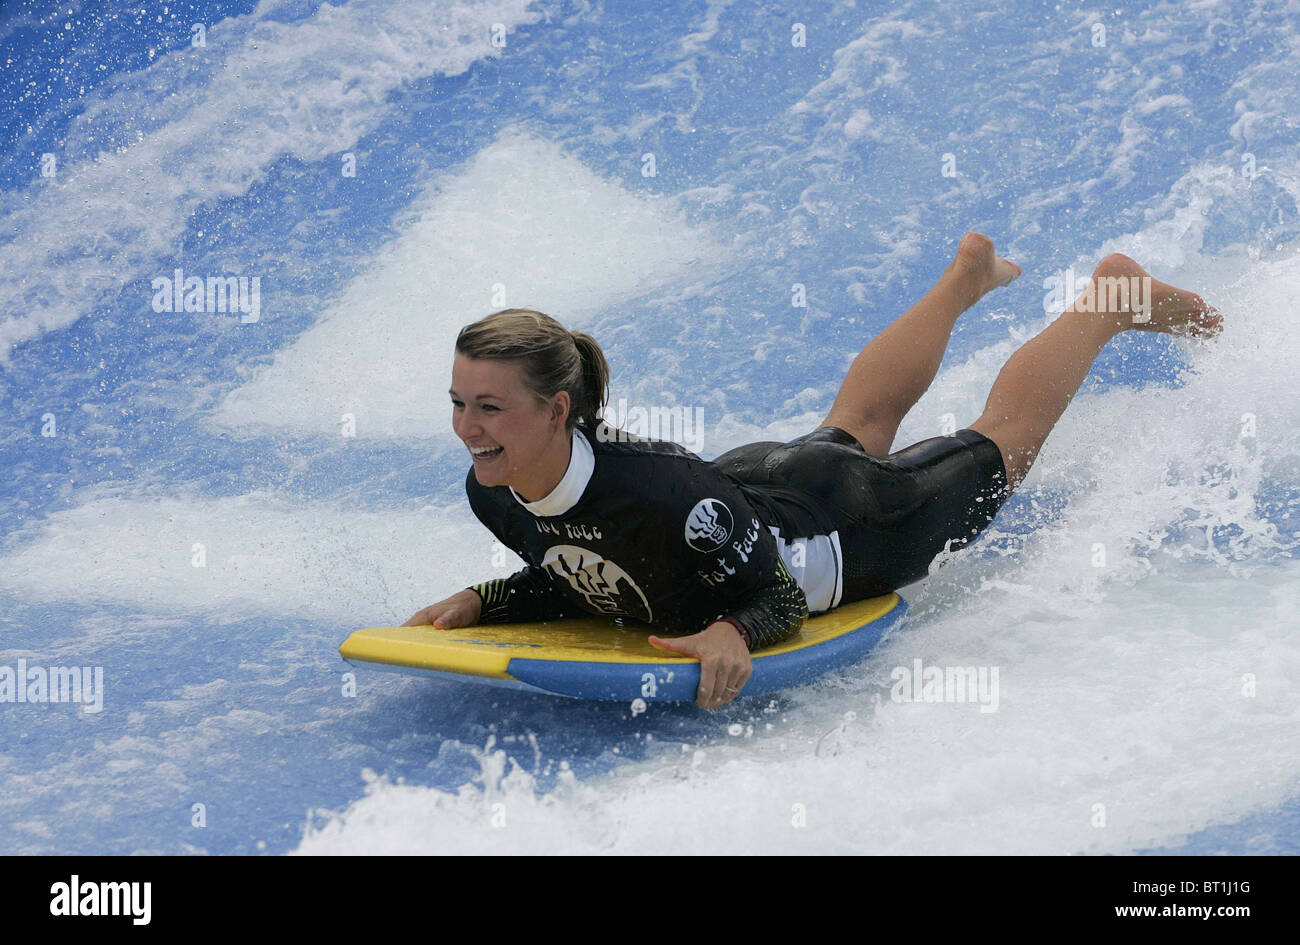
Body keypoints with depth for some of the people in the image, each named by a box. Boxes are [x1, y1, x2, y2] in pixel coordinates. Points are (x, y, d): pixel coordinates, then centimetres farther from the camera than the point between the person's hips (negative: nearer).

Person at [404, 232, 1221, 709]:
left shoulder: (660, 490, -46)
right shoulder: (492, 492, -26)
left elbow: (780, 598, -33)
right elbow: (567, 577, -6)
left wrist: (731, 635, -53)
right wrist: (481, 603, -22)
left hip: (836, 532, -6)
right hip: (751, 479, 6)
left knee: (996, 449, 22)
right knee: (853, 427, 38)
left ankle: (1115, 293, 44)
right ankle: (966, 276, 61)